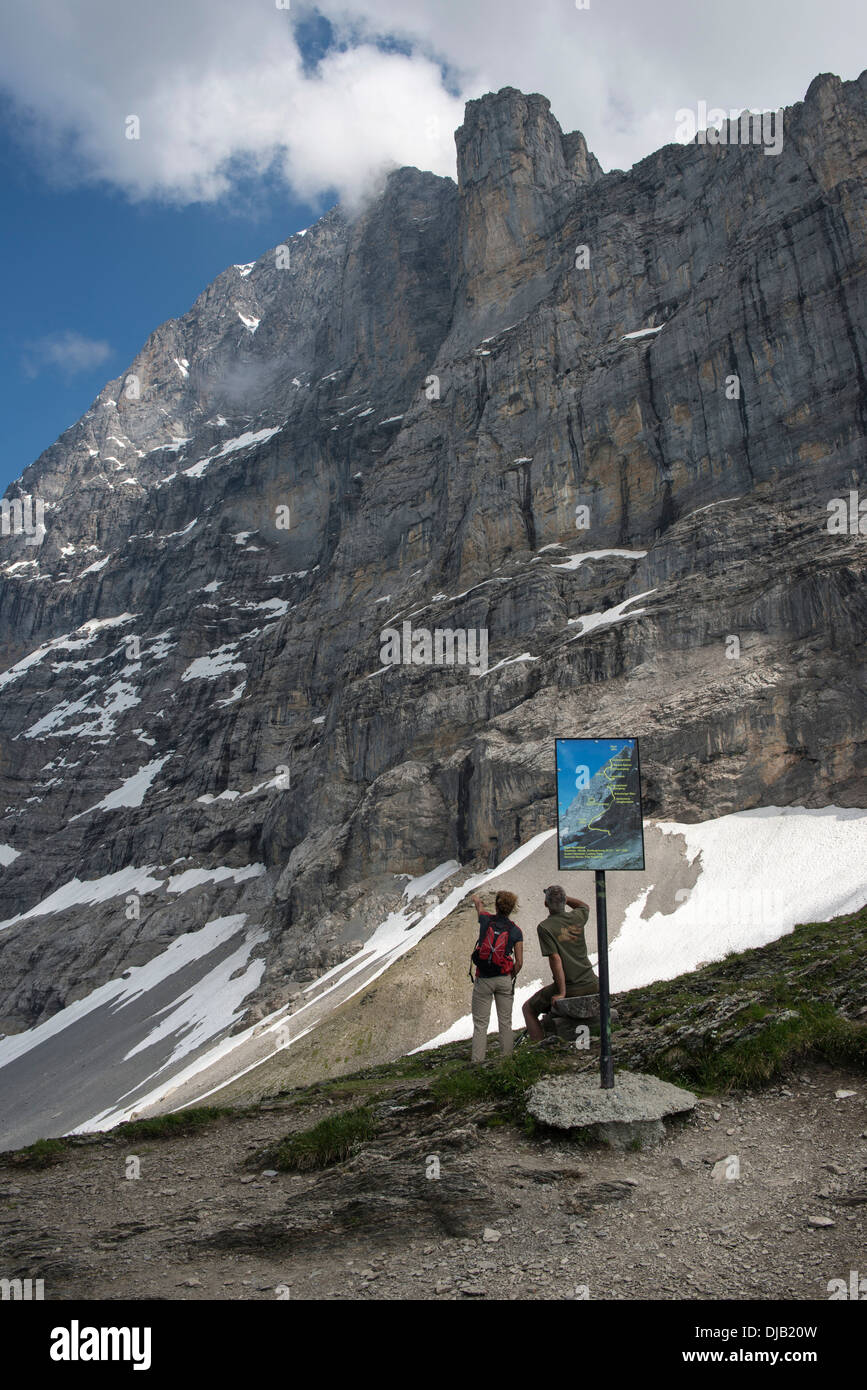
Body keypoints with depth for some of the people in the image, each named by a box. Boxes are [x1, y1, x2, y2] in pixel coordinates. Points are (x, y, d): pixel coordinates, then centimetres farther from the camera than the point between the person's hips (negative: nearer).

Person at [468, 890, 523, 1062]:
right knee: (505, 1022, 11)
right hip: (504, 980, 0)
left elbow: (478, 905, 22)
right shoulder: (516, 931, -4)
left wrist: (476, 899, 45)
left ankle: (477, 1060, 2)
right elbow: (519, 962, -4)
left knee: (480, 1024, 5)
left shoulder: (486, 920, -3)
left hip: (483, 980, 0)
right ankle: (506, 1057, 13)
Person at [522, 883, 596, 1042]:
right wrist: (562, 896, 19)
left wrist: (562, 993, -14)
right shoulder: (577, 917, 2)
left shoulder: (544, 927, -12)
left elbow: (555, 960, -17)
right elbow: (584, 906, 29)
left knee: (529, 1008, 16)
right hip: (591, 985, 5)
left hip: (571, 988, -5)